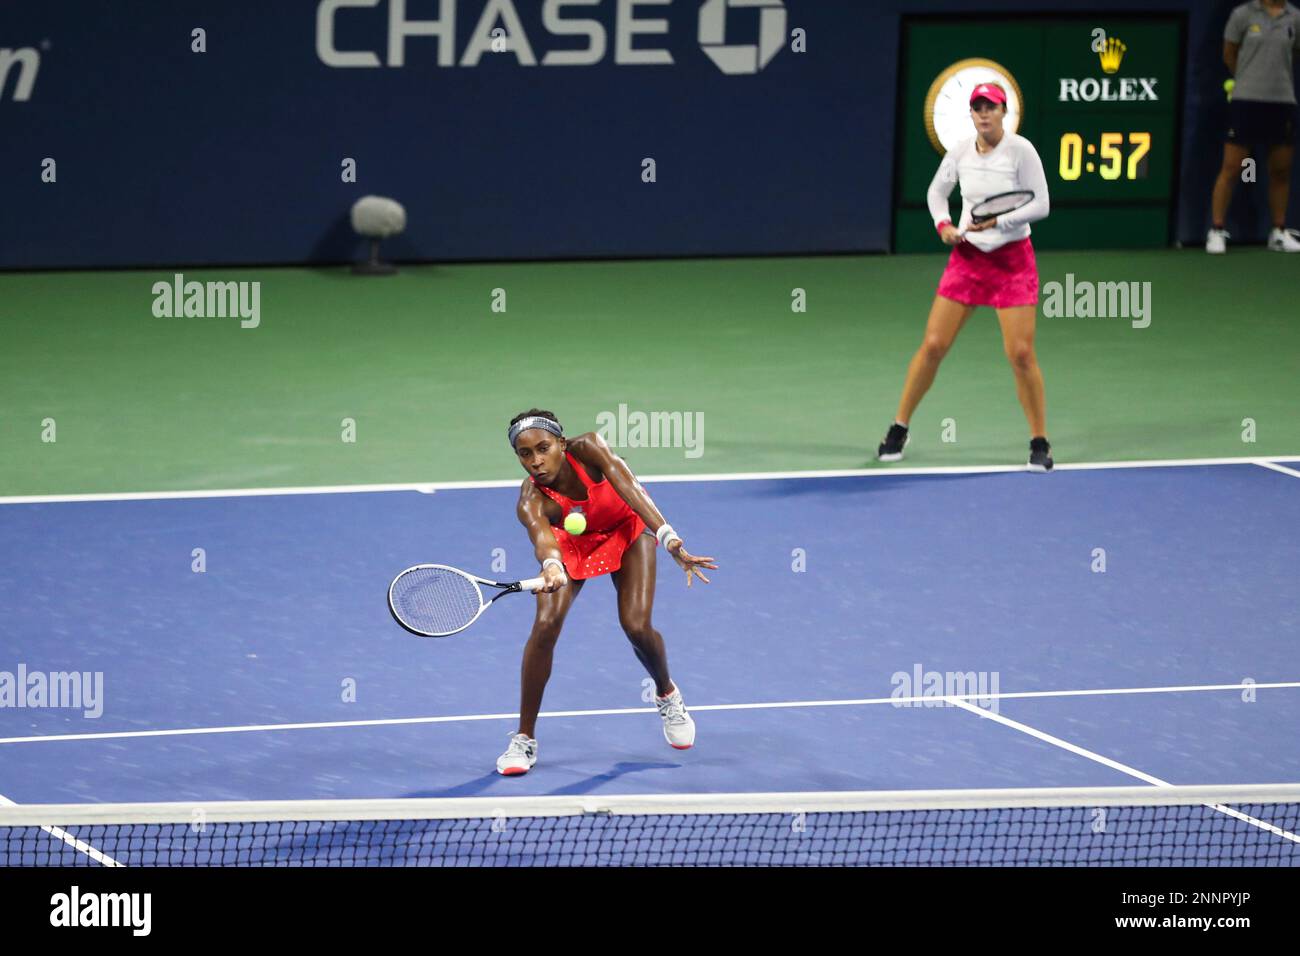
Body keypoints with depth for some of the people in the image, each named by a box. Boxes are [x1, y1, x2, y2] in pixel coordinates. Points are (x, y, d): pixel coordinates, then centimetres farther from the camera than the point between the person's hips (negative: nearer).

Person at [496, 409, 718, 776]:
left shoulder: (588, 448, -34)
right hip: (571, 543, 0)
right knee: (546, 623, -19)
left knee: (637, 625, -15)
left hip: (626, 530, 0)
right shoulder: (531, 501, -34)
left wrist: (670, 540, -54)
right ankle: (524, 739, -6)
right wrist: (551, 566, -76)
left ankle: (667, 694, 20)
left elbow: (632, 492, -41)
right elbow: (542, 537, -52)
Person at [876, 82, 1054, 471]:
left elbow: (1041, 204, -11)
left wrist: (997, 222, -21)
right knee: (933, 345, 0)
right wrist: (943, 224, -2)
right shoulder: (960, 151, 0)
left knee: (1021, 354, -10)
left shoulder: (1021, 150, -12)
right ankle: (899, 429, 14)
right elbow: (937, 191, 16)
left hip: (1012, 260, -3)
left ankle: (1040, 442, 4)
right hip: (967, 256, 3)